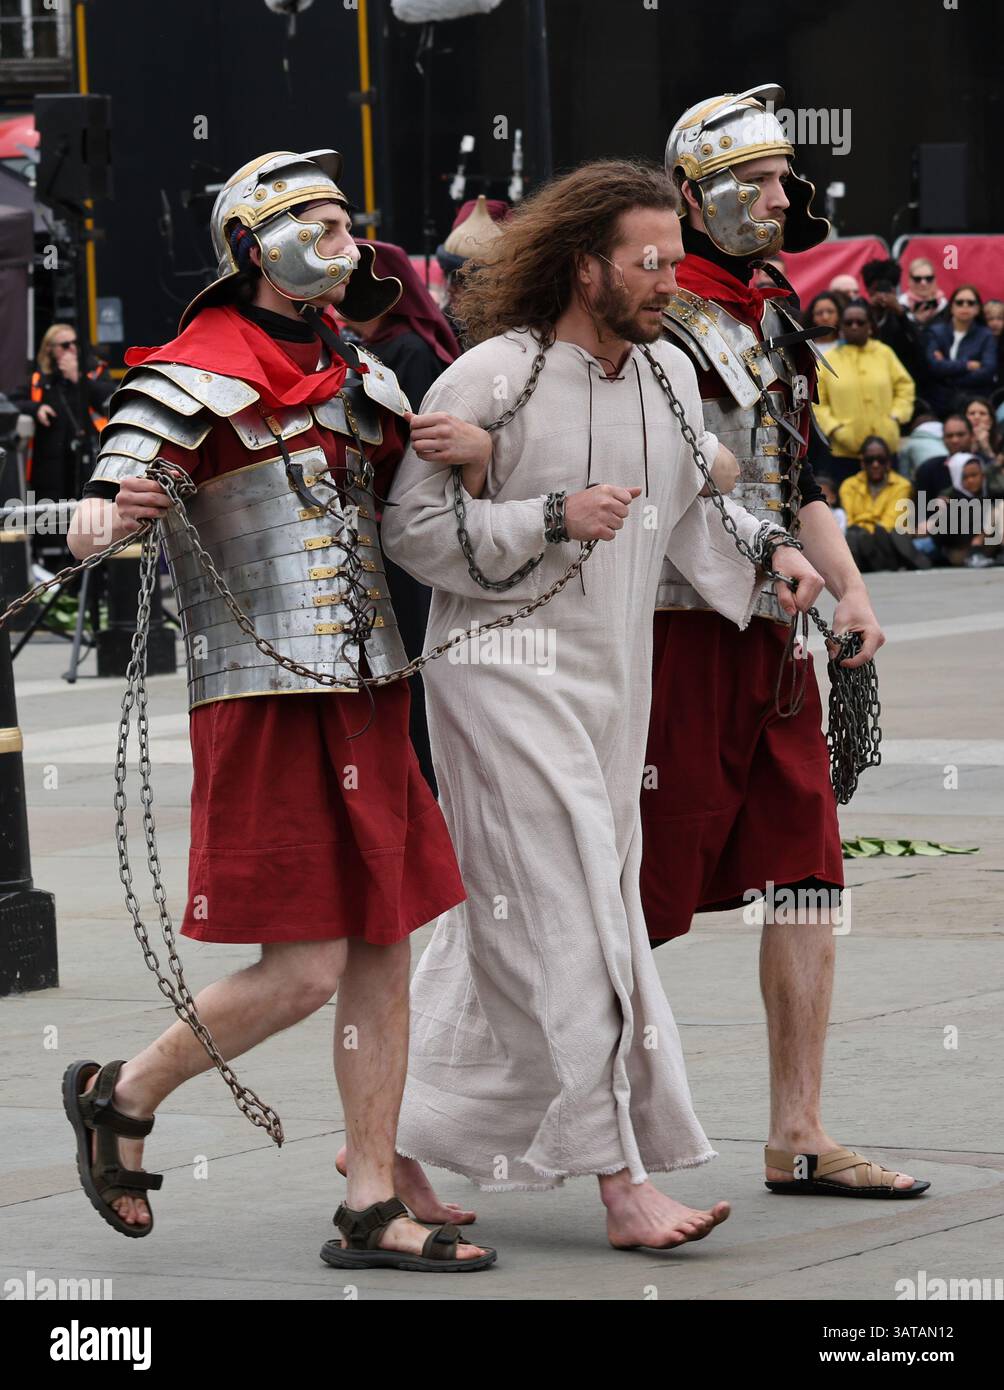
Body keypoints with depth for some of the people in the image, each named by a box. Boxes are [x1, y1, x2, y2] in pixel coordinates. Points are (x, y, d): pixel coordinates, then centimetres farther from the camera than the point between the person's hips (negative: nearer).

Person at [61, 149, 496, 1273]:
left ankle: (371, 1209, 11)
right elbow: (94, 528, -14)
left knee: (383, 956, 6)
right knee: (305, 969, -10)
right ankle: (123, 1096, 13)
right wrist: (107, 515, -36)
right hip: (266, 703, -8)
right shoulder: (199, 380, -9)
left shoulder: (358, 379, 15)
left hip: (368, 698, 8)